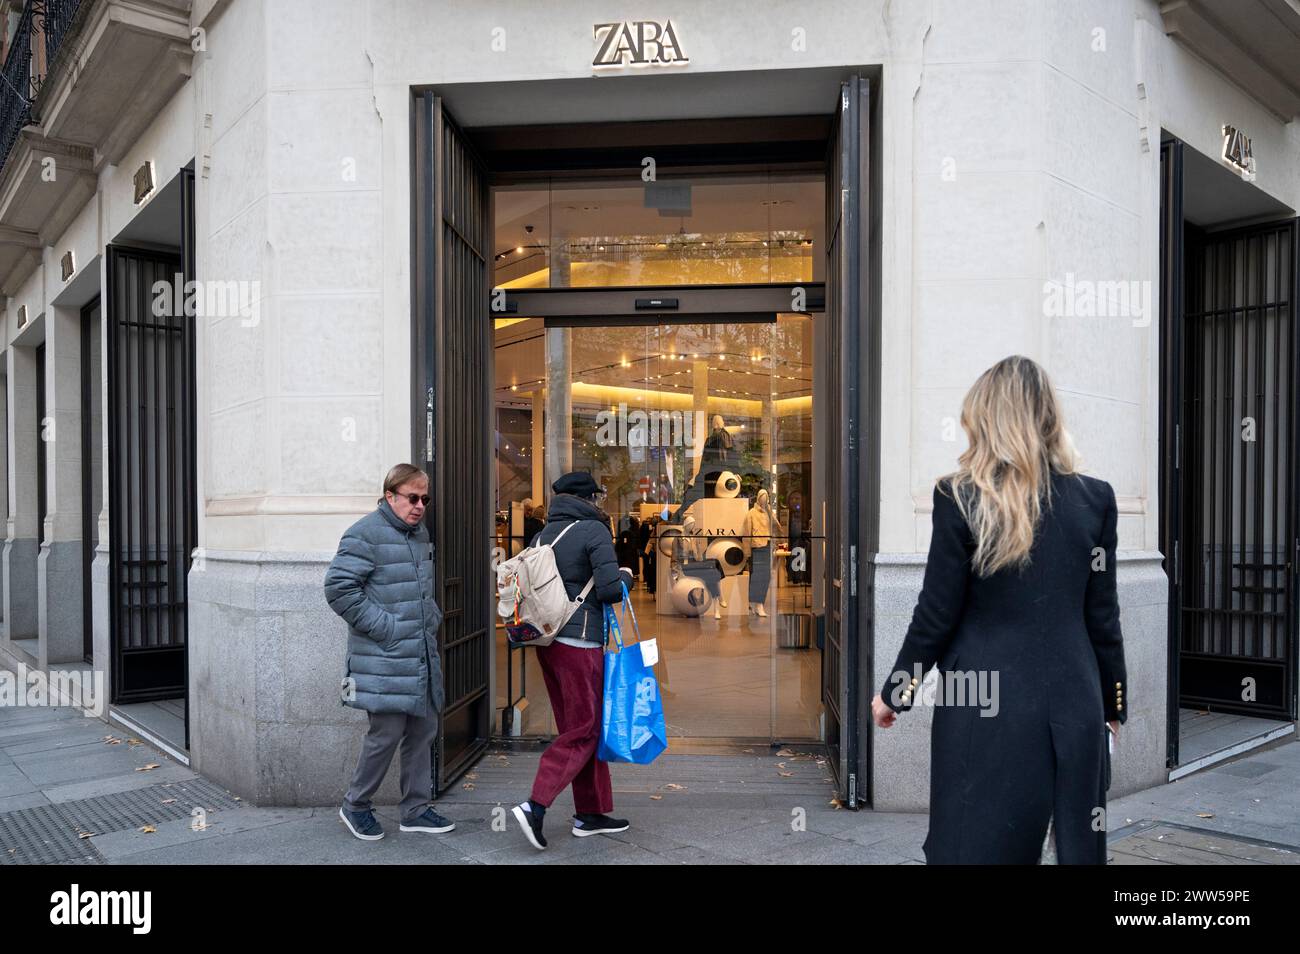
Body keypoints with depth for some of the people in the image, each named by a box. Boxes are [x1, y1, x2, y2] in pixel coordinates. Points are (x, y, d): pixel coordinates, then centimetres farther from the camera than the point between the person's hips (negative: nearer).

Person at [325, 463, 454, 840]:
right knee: (387, 732, -3)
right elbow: (338, 587, -19)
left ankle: (416, 809, 26)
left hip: (422, 654, 8)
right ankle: (355, 805, 20)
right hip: (384, 658, -8)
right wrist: (381, 626, -18)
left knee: (424, 730, 13)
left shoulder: (419, 532, 14)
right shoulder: (365, 534, -13)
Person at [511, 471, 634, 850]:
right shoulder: (595, 531, -9)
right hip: (579, 642, -8)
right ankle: (534, 806, -8)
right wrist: (625, 576, 5)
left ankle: (590, 814, 20)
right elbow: (610, 591, -15)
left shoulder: (544, 535, 12)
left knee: (579, 727, 14)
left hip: (548, 641, 8)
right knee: (582, 731, 1)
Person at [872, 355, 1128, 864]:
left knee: (973, 844, 9)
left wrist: (894, 692, 6)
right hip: (1073, 703, 3)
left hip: (985, 707, -3)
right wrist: (1113, 704, 16)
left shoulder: (961, 497, -10)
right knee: (1079, 844, 16)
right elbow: (1102, 618, 3)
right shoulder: (1095, 499, -1)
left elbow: (937, 612, -7)